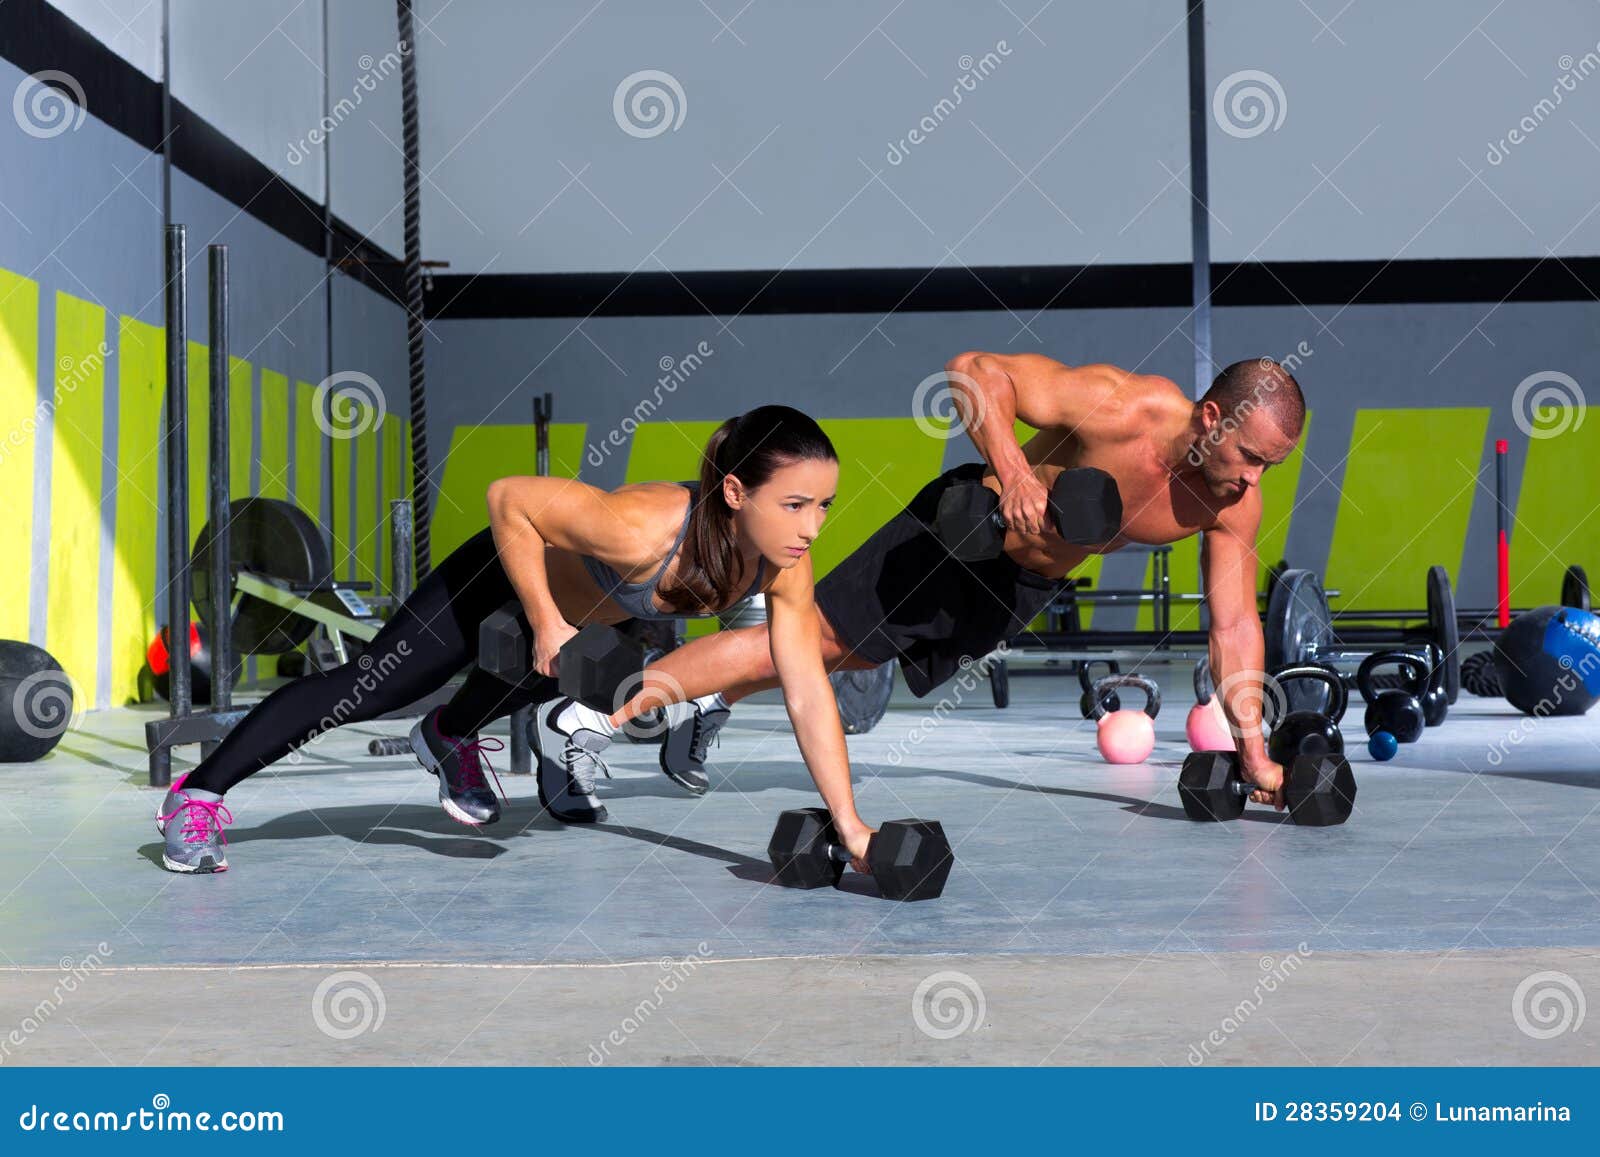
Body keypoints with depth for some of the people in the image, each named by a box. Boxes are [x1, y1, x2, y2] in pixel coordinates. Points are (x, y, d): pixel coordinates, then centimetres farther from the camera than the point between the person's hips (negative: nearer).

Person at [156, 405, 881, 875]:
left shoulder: (784, 565, -29)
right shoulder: (643, 528, -46)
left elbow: (809, 696, -25)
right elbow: (508, 499, -34)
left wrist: (850, 827, -29)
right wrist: (546, 624, -31)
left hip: (595, 613, 5)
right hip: (507, 575, -5)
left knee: (519, 687, 34)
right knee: (364, 690, -1)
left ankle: (449, 738, 66)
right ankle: (196, 797, 14)